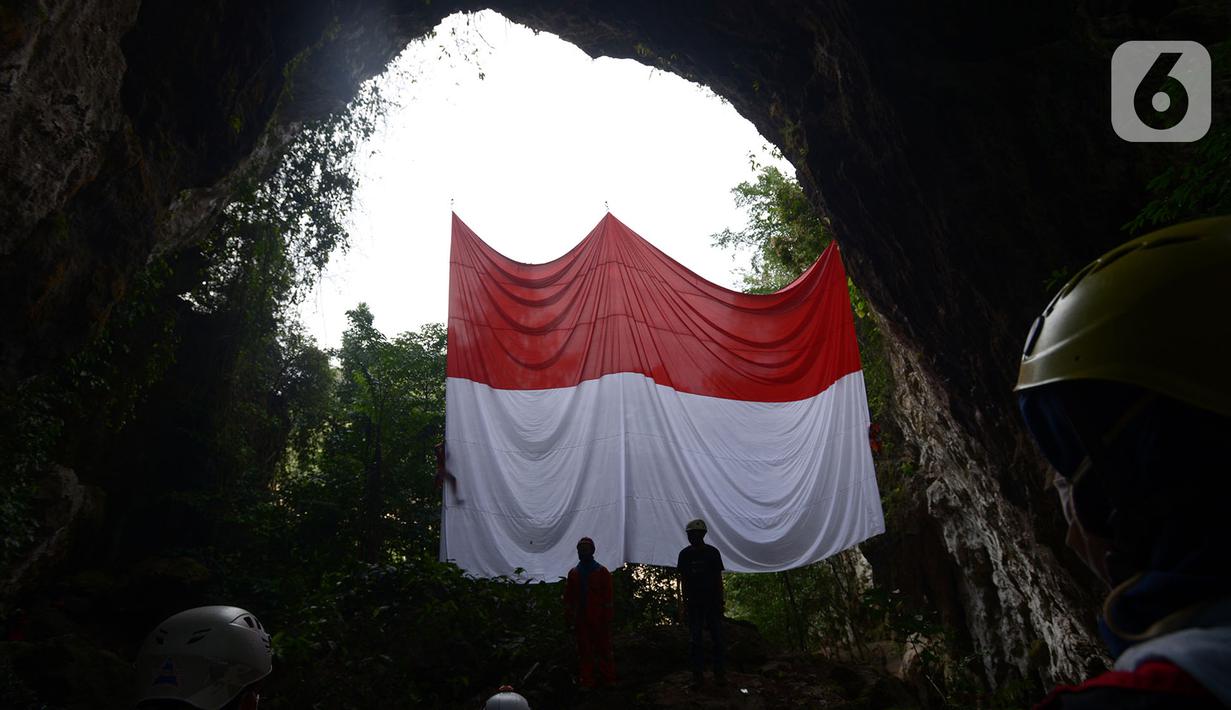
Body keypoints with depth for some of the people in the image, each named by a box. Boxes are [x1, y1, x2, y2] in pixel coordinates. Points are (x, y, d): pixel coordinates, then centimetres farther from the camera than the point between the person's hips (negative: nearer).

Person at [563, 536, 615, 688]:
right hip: (581, 620, 3)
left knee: (603, 649, 4)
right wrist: (570, 618, 5)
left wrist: (607, 617, -7)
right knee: (584, 651, 8)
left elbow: (608, 596, -3)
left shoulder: (602, 572, -2)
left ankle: (608, 679, 16)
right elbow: (568, 598, 9)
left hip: (599, 619, -3)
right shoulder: (573, 573, 7)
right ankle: (587, 681, 17)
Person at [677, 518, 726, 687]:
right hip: (694, 602, 1)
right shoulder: (685, 554, 1)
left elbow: (718, 578, 2)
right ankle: (697, 674, 10)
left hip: (713, 602, -1)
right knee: (694, 640, 2)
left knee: (717, 638, 3)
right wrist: (685, 603, 3)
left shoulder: (712, 552, -2)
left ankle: (719, 673, 13)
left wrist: (721, 601, -1)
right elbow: (683, 580, 5)